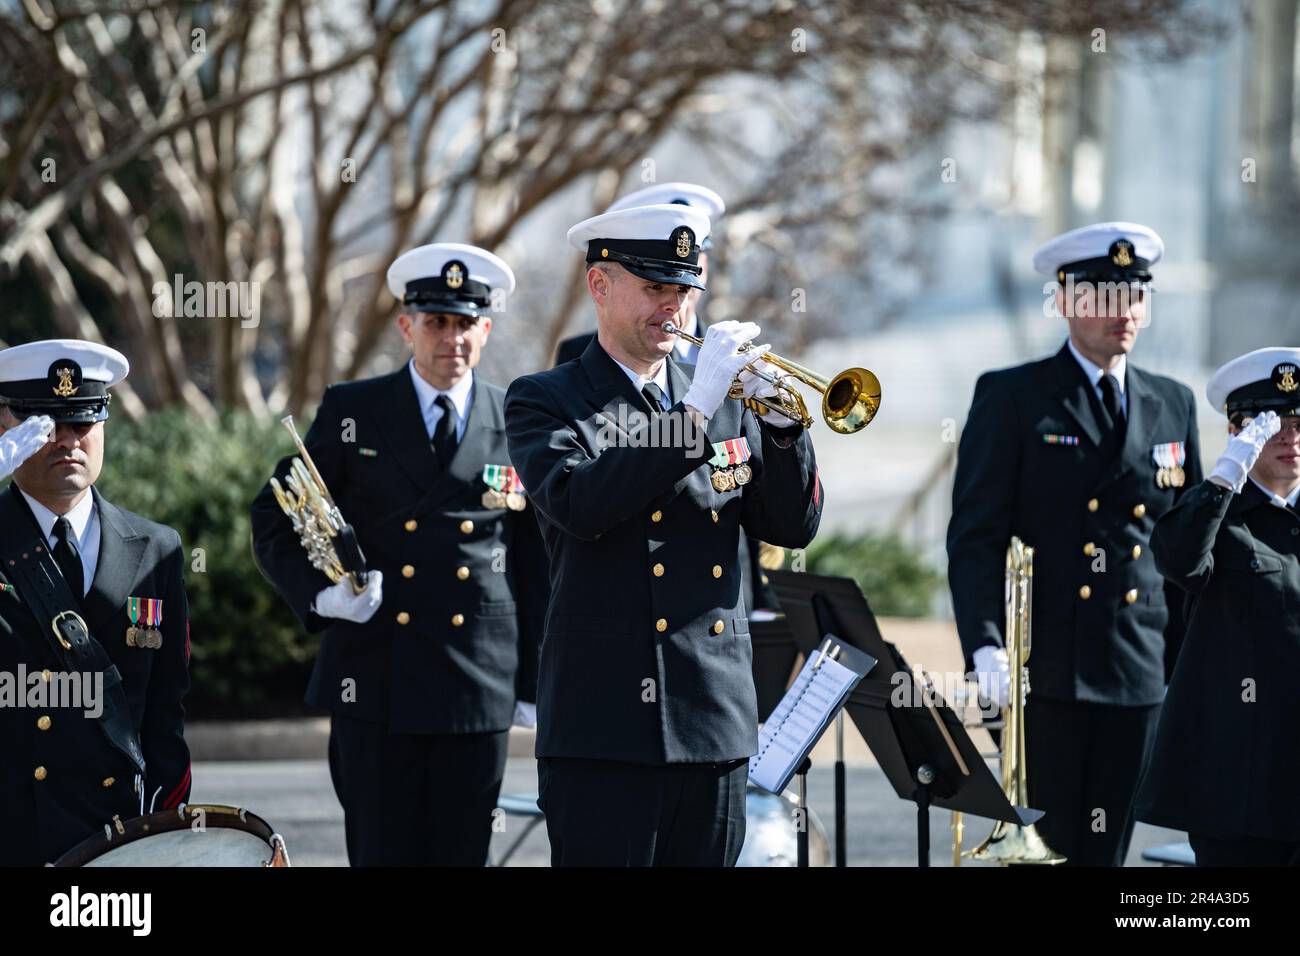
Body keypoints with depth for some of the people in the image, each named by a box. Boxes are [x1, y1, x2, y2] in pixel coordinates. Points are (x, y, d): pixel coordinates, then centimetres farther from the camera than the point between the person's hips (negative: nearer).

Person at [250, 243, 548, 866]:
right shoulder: (351, 413, 4)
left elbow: (533, 564, 11)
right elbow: (275, 523, 8)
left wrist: (533, 685, 8)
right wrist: (320, 591, -12)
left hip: (479, 691, 1)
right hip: (375, 681, -1)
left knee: (461, 855, 3)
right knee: (382, 854, -2)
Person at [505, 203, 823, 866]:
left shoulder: (729, 405, 16)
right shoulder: (543, 402, 2)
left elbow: (792, 527, 10)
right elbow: (576, 503, -18)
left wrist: (779, 420, -7)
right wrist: (694, 412, -20)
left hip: (716, 724, 5)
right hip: (604, 727, -5)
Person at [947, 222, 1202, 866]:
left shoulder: (1173, 406, 13)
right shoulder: (1011, 398, 1)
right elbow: (975, 535, -4)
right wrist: (985, 646, -17)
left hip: (1139, 675, 4)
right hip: (1043, 669, -4)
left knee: (1104, 850, 5)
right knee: (1044, 846, -4)